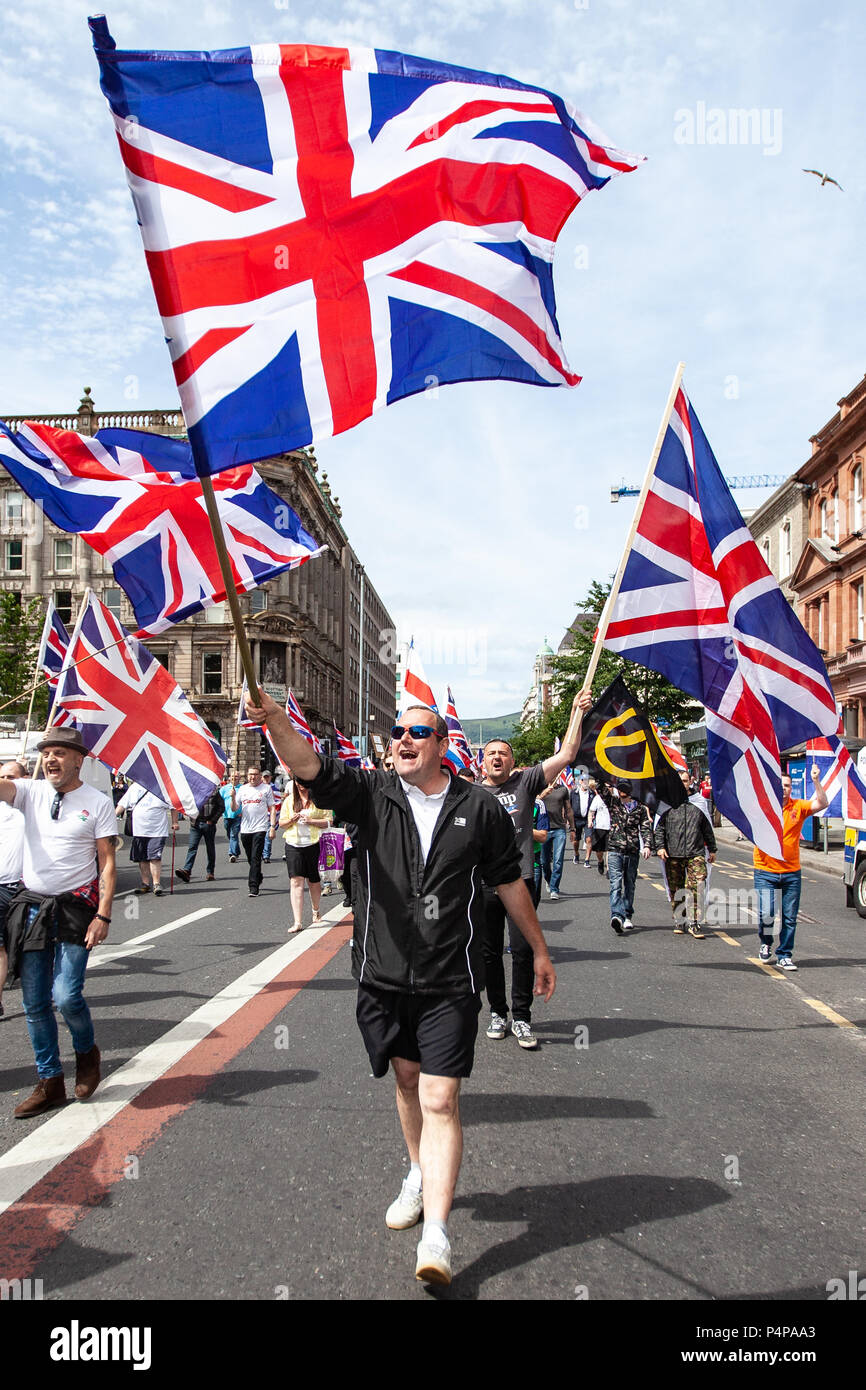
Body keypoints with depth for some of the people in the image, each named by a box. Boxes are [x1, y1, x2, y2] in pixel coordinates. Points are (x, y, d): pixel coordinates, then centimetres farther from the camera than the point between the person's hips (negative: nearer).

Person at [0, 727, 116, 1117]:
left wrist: (103, 915, -12)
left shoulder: (98, 803, -2)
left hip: (75, 909, -4)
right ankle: (50, 1084, 22)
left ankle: (87, 1053, 20)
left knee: (67, 997, -12)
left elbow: (107, 864, -4)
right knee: (34, 1003, 7)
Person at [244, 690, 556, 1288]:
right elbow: (309, 765, -18)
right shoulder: (371, 794, -1)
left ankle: (436, 1233, -2)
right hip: (383, 975, 3)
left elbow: (510, 882, 9)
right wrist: (275, 720, -39)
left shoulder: (479, 808, -2)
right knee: (406, 1079, 19)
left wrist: (539, 950, 16)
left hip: (450, 982, -2)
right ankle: (420, 1177, 43)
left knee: (440, 1099, -6)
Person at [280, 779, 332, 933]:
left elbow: (328, 821, -3)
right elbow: (281, 823, 12)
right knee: (296, 881, -9)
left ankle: (316, 911, 38)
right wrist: (292, 820, -9)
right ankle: (297, 922, -11)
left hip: (313, 844, -1)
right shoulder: (289, 800, 10)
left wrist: (310, 820, -16)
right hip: (293, 845, 2)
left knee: (314, 881, 10)